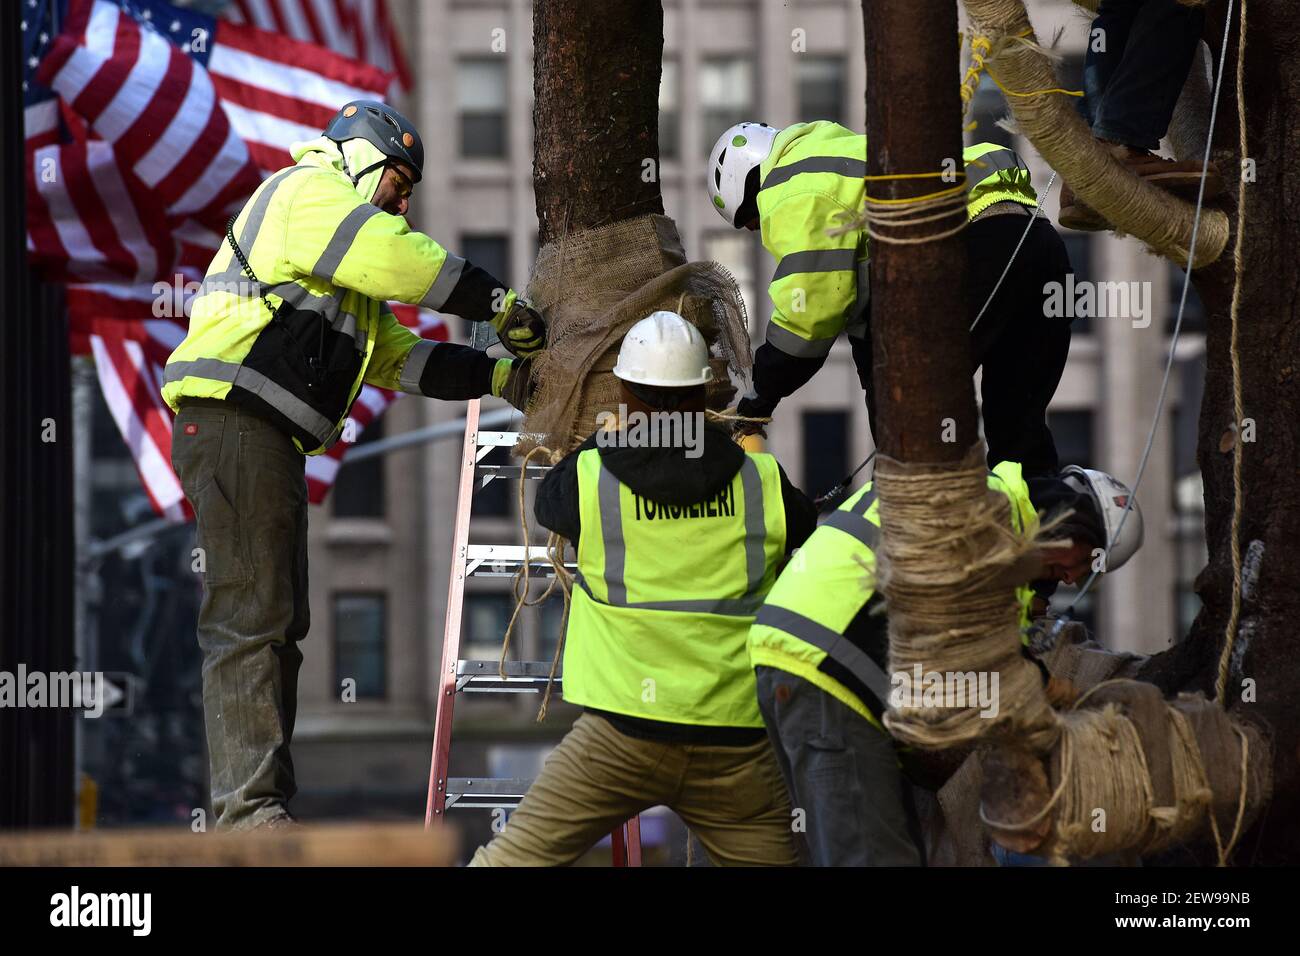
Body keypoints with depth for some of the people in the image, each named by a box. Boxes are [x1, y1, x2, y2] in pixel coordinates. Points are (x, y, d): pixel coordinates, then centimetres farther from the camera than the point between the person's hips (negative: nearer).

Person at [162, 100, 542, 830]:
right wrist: (501, 304, -6)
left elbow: (402, 358, 25)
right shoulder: (307, 194, -1)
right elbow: (402, 259, -14)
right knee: (250, 620, -15)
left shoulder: (348, 281, 30)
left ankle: (263, 811, 12)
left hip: (273, 441, 11)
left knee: (278, 627, 10)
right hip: (233, 422, -11)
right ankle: (249, 811, -20)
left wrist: (502, 376, 14)